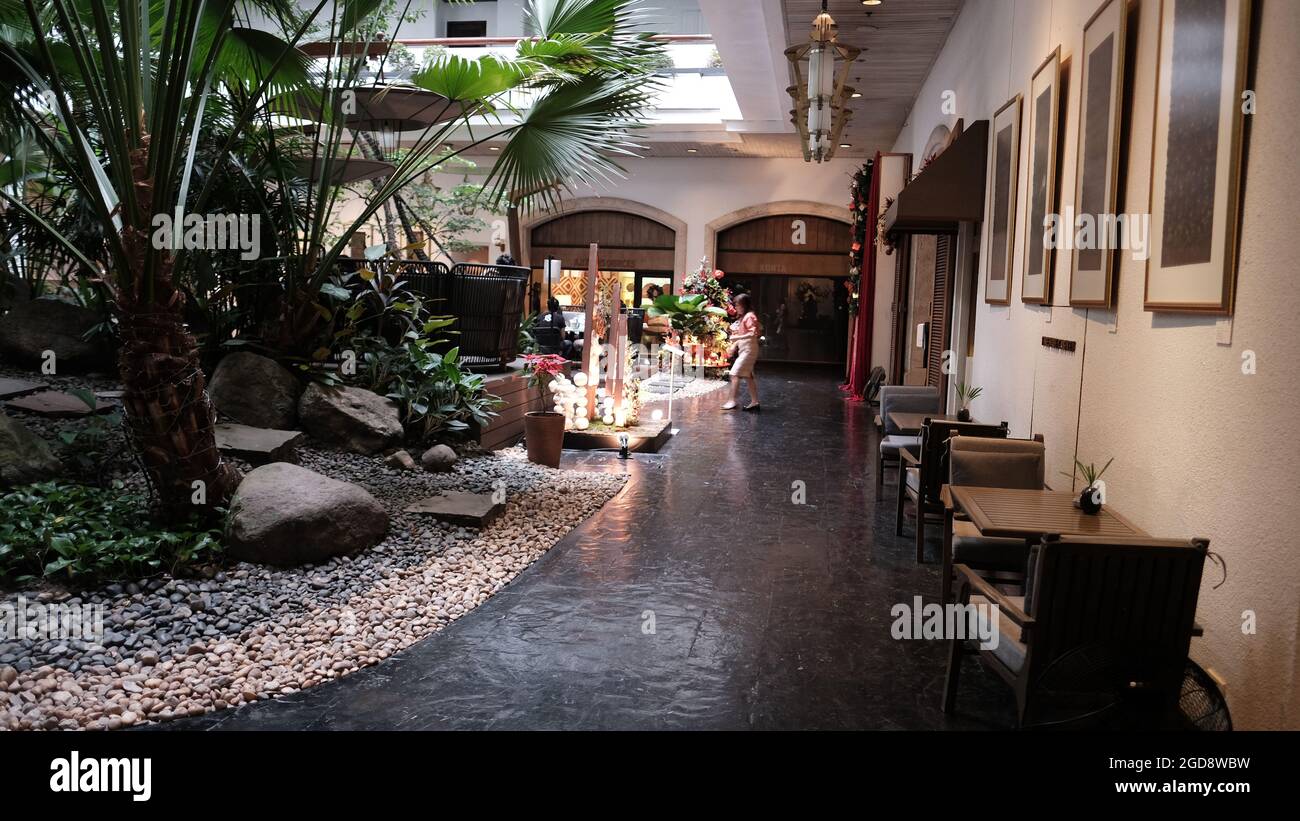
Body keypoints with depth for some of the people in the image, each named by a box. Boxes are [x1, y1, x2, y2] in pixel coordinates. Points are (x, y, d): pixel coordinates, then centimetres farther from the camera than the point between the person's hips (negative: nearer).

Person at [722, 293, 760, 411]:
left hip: (748, 350, -10)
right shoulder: (742, 317, 17)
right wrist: (734, 346, 10)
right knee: (749, 376, 12)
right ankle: (754, 401, 16)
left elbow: (753, 334, -23)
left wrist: (737, 337, -27)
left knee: (735, 373, -14)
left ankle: (732, 401, -14)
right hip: (743, 349, 10)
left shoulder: (750, 316, -13)